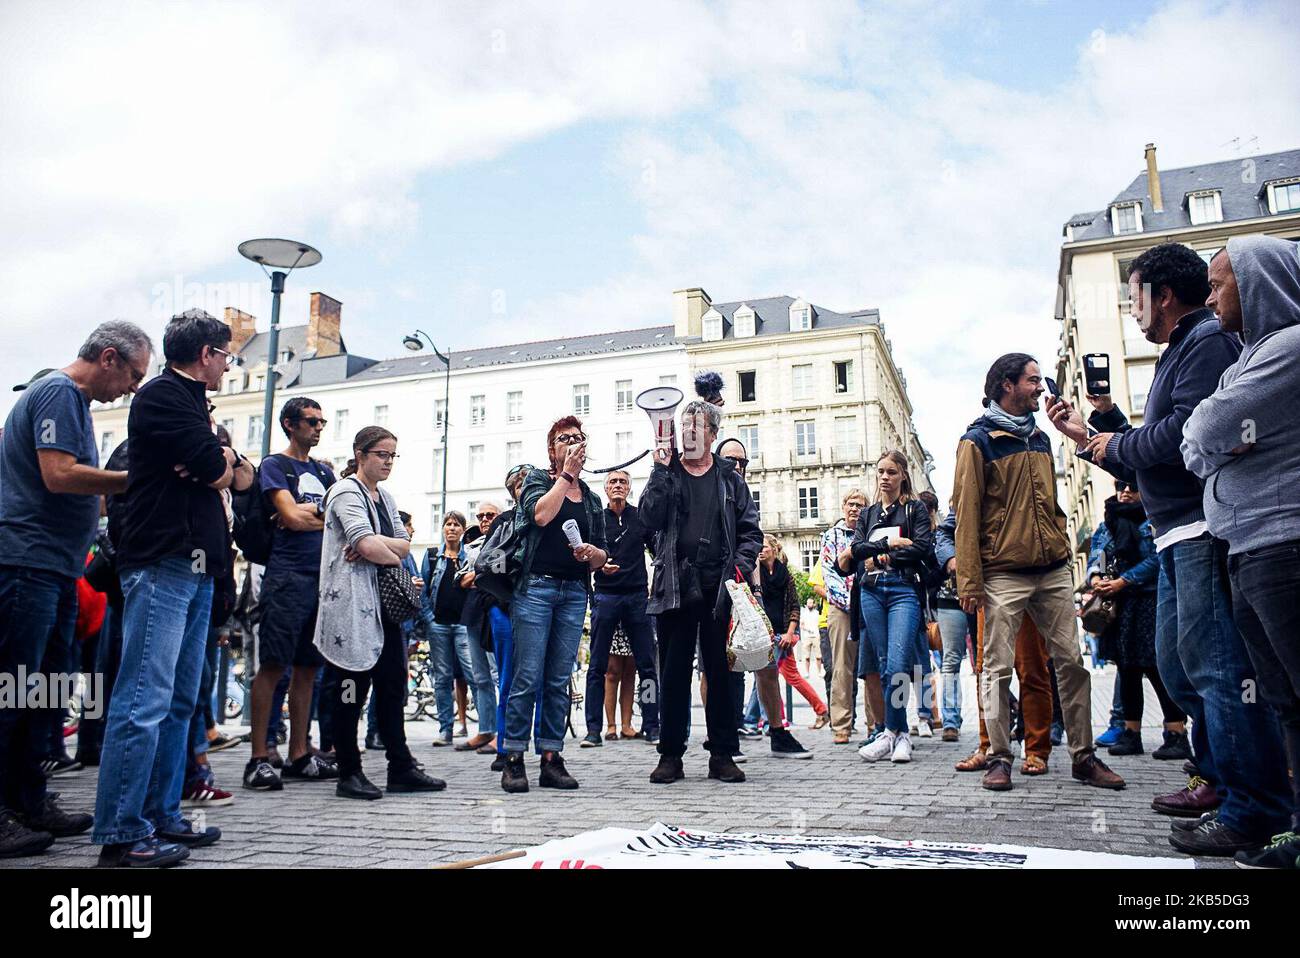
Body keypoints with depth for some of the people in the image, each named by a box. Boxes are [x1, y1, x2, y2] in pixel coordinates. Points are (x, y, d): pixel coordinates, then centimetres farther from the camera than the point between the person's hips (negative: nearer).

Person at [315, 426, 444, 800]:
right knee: (352, 687, -2)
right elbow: (368, 545, -20)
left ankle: (401, 768, 13)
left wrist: (375, 545, -11)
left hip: (384, 601, 8)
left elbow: (404, 545, 8)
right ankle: (349, 774, 6)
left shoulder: (385, 498, 19)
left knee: (392, 684, 8)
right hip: (352, 602, -8)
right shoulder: (346, 492, -6)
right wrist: (393, 555, -2)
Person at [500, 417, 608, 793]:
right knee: (528, 677, -7)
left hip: (574, 593, 4)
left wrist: (593, 553, -5)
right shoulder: (537, 480, 8)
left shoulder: (591, 498, 19)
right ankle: (514, 760, 1)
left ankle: (551, 760, 10)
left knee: (559, 680, 5)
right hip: (535, 587, -4)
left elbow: (603, 556, 18)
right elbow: (541, 514, -15)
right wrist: (567, 474, -7)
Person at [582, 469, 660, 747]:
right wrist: (599, 565, -14)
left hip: (638, 596, 1)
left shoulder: (641, 516, 8)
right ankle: (593, 729, 6)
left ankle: (652, 726, 7)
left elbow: (658, 551, 13)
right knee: (597, 666, 0)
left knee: (646, 664, 1)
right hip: (605, 596, -1)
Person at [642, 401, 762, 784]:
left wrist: (740, 566, -7)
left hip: (719, 588, 0)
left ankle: (722, 755, 12)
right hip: (675, 587, 0)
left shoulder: (729, 478, 12)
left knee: (722, 673, 4)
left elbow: (751, 530, 9)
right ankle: (670, 755, 11)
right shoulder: (667, 474, 11)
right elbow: (651, 516, -5)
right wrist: (661, 470, -10)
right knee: (673, 674, 3)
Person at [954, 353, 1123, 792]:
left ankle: (1084, 755, 14)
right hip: (1004, 573, -6)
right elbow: (966, 512, -8)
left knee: (1071, 661, 5)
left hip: (1053, 570, 6)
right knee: (998, 666, -2)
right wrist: (970, 579, -13)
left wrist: (1062, 550, 18)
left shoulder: (1040, 438, 17)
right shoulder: (978, 440, -3)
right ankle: (999, 757, 6)